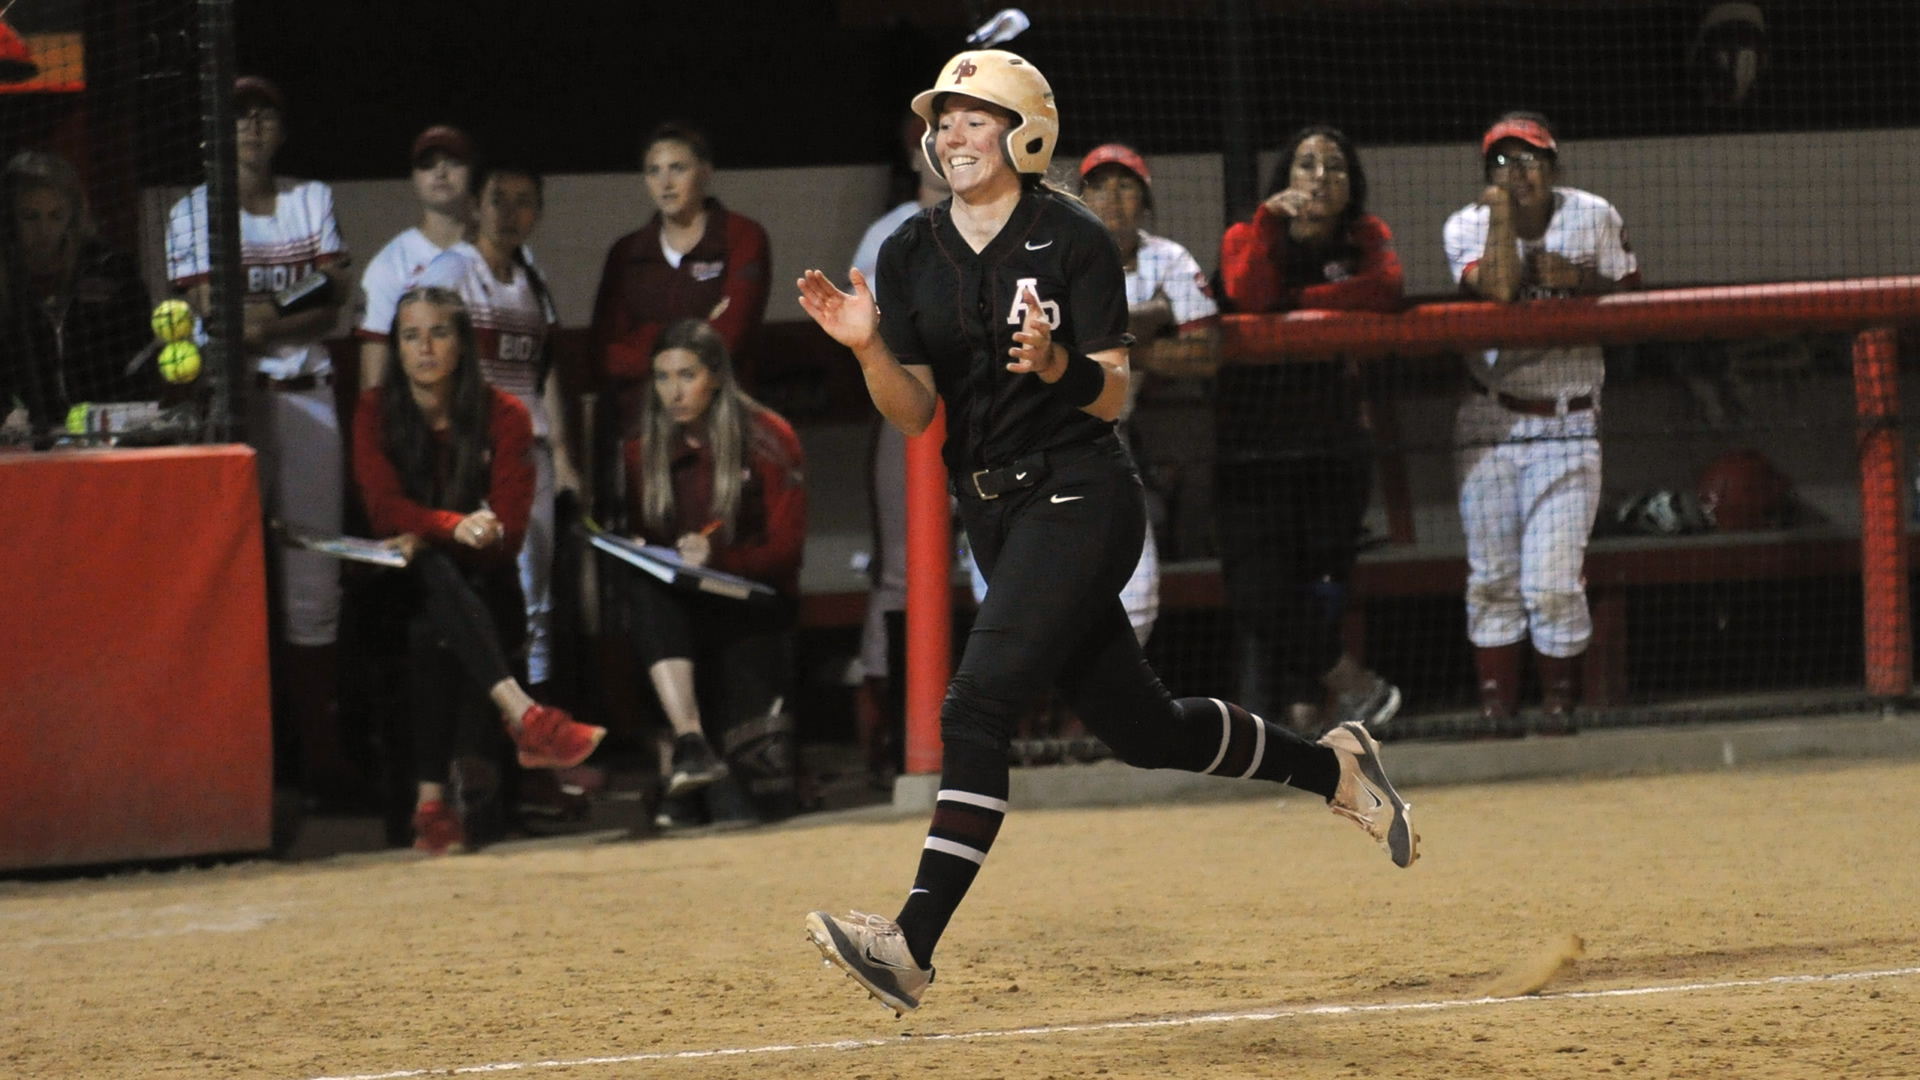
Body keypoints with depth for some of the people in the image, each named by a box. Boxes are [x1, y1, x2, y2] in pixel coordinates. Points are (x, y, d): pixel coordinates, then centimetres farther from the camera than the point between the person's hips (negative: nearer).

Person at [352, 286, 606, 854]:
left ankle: (434, 795, -36)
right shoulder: (376, 412, 1)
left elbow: (508, 529, -8)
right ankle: (523, 715, -54)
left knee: (435, 637, -33)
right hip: (403, 588, -1)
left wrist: (425, 539, -24)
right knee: (435, 575, -36)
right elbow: (385, 510, -12)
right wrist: (455, 527, -32)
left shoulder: (503, 416, -1)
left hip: (480, 584, 1)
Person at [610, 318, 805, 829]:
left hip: (753, 600, -3)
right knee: (638, 583, -33)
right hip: (676, 606, 3)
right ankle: (690, 741, -46)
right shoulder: (643, 448, 9)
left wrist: (715, 555, -24)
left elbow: (785, 550, -6)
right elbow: (641, 537, 12)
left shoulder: (768, 439, -2)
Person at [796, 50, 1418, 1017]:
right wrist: (867, 348, -17)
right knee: (1141, 728, 13)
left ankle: (914, 943, -27)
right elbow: (914, 413, 2)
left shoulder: (1073, 240, -8)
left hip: (1078, 497, -7)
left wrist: (1056, 362, -30)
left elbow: (1113, 395, -9)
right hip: (993, 514, 7)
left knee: (976, 705, -21)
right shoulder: (912, 255, 7)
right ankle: (1331, 767, 36)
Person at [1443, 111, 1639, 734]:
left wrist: (1578, 280, -10)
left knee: (1552, 584, -8)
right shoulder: (1467, 227, -3)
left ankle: (1558, 700, 11)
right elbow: (1499, 288, -20)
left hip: (1568, 427, -1)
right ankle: (1497, 704, 12)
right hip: (1489, 424, 1)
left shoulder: (1593, 218, 1)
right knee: (1492, 580, 2)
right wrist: (1502, 210, -18)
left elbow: (1633, 295, 6)